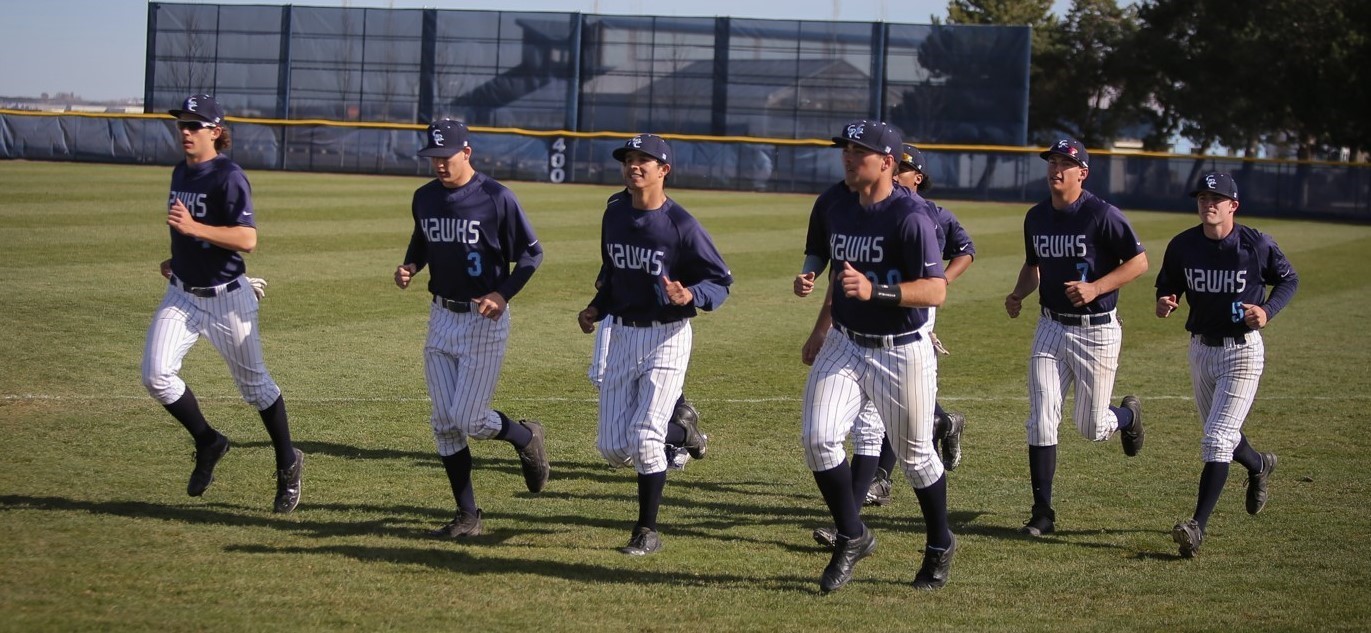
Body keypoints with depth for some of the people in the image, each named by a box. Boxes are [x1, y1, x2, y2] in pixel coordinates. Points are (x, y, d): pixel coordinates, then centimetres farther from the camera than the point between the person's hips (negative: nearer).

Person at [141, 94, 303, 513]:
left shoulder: (228, 177, -16)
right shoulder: (181, 172, 10)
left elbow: (247, 239, -25)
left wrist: (194, 228, -33)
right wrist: (178, 259, 16)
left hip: (226, 298, -7)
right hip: (182, 295, 7)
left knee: (254, 384, 7)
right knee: (156, 374, -10)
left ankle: (288, 464, 25)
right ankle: (208, 443, 10)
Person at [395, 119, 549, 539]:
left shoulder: (496, 197, -13)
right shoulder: (425, 198, 5)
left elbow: (532, 252, -7)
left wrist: (503, 293, -19)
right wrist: (410, 267, 0)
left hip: (484, 320, -6)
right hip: (441, 316, 6)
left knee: (470, 420, -9)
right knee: (444, 423, 4)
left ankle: (527, 438, 24)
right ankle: (467, 518, 12)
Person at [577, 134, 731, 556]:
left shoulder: (681, 225, -14)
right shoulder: (615, 212, 5)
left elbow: (720, 281, -10)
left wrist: (689, 296, -29)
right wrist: (597, 309, 6)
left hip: (667, 338, -6)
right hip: (623, 335, 6)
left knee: (643, 437, -14)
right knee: (614, 449, 4)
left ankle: (647, 532, 3)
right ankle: (682, 433, 33)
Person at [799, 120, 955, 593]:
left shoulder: (909, 217, -18)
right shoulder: (836, 207, 3)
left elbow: (937, 290, -24)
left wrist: (874, 291, -36)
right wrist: (821, 328, 25)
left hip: (901, 353, -5)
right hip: (844, 345, 5)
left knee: (914, 455, 9)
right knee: (818, 438, -12)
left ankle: (940, 545, 32)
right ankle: (852, 537, 7)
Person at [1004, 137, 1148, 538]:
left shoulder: (1103, 215, -14)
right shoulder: (1036, 217, 5)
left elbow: (1139, 262, -11)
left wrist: (1095, 287, -23)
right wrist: (1018, 295, 2)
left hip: (1096, 331, -5)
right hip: (1051, 328, 5)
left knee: (1091, 428, 4)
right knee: (1041, 422, -5)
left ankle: (1127, 414, 41)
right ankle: (1042, 513, 2)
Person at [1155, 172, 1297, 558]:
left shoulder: (1256, 245, -13)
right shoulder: (1182, 246, -4)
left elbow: (1289, 279, 3)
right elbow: (1167, 284, 10)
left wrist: (1268, 311, -15)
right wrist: (1165, 302, -13)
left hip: (1243, 351, -5)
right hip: (1201, 349, 5)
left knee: (1217, 439, -14)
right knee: (1219, 436, 20)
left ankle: (1198, 526, -15)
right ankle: (1258, 465, 54)